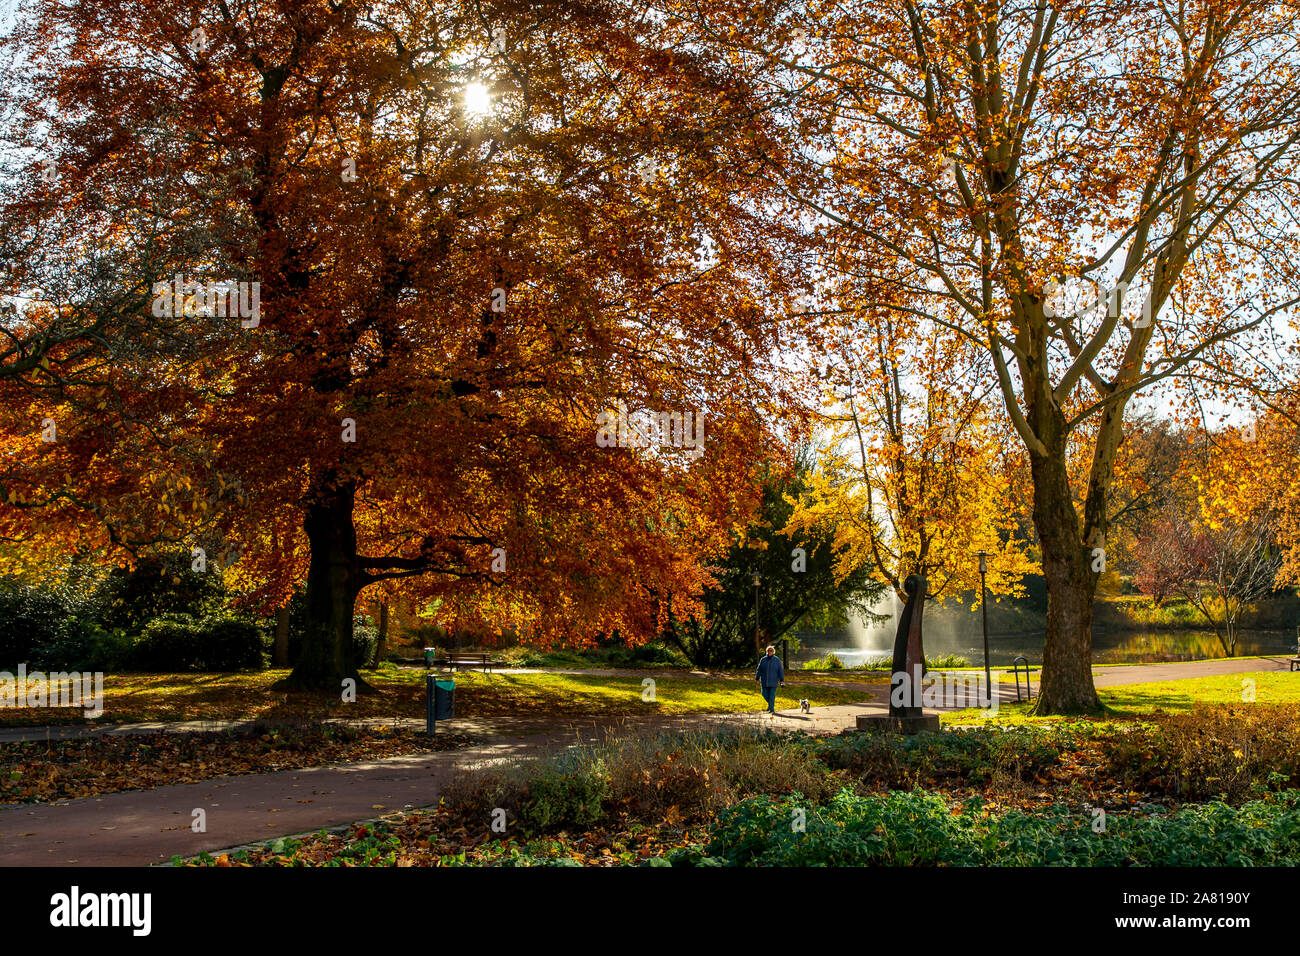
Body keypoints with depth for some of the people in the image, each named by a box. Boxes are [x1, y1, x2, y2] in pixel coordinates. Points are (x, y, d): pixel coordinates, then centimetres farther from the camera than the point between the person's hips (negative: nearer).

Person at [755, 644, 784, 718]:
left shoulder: (777, 660, -1)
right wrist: (757, 678, 4)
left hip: (773, 681, -3)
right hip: (764, 681, 3)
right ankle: (771, 704, 31)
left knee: (772, 695, -5)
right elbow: (759, 669, 7)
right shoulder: (763, 659, 4)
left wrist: (781, 680, -2)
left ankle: (771, 710, 0)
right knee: (764, 694, 4)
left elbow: (780, 670, 0)